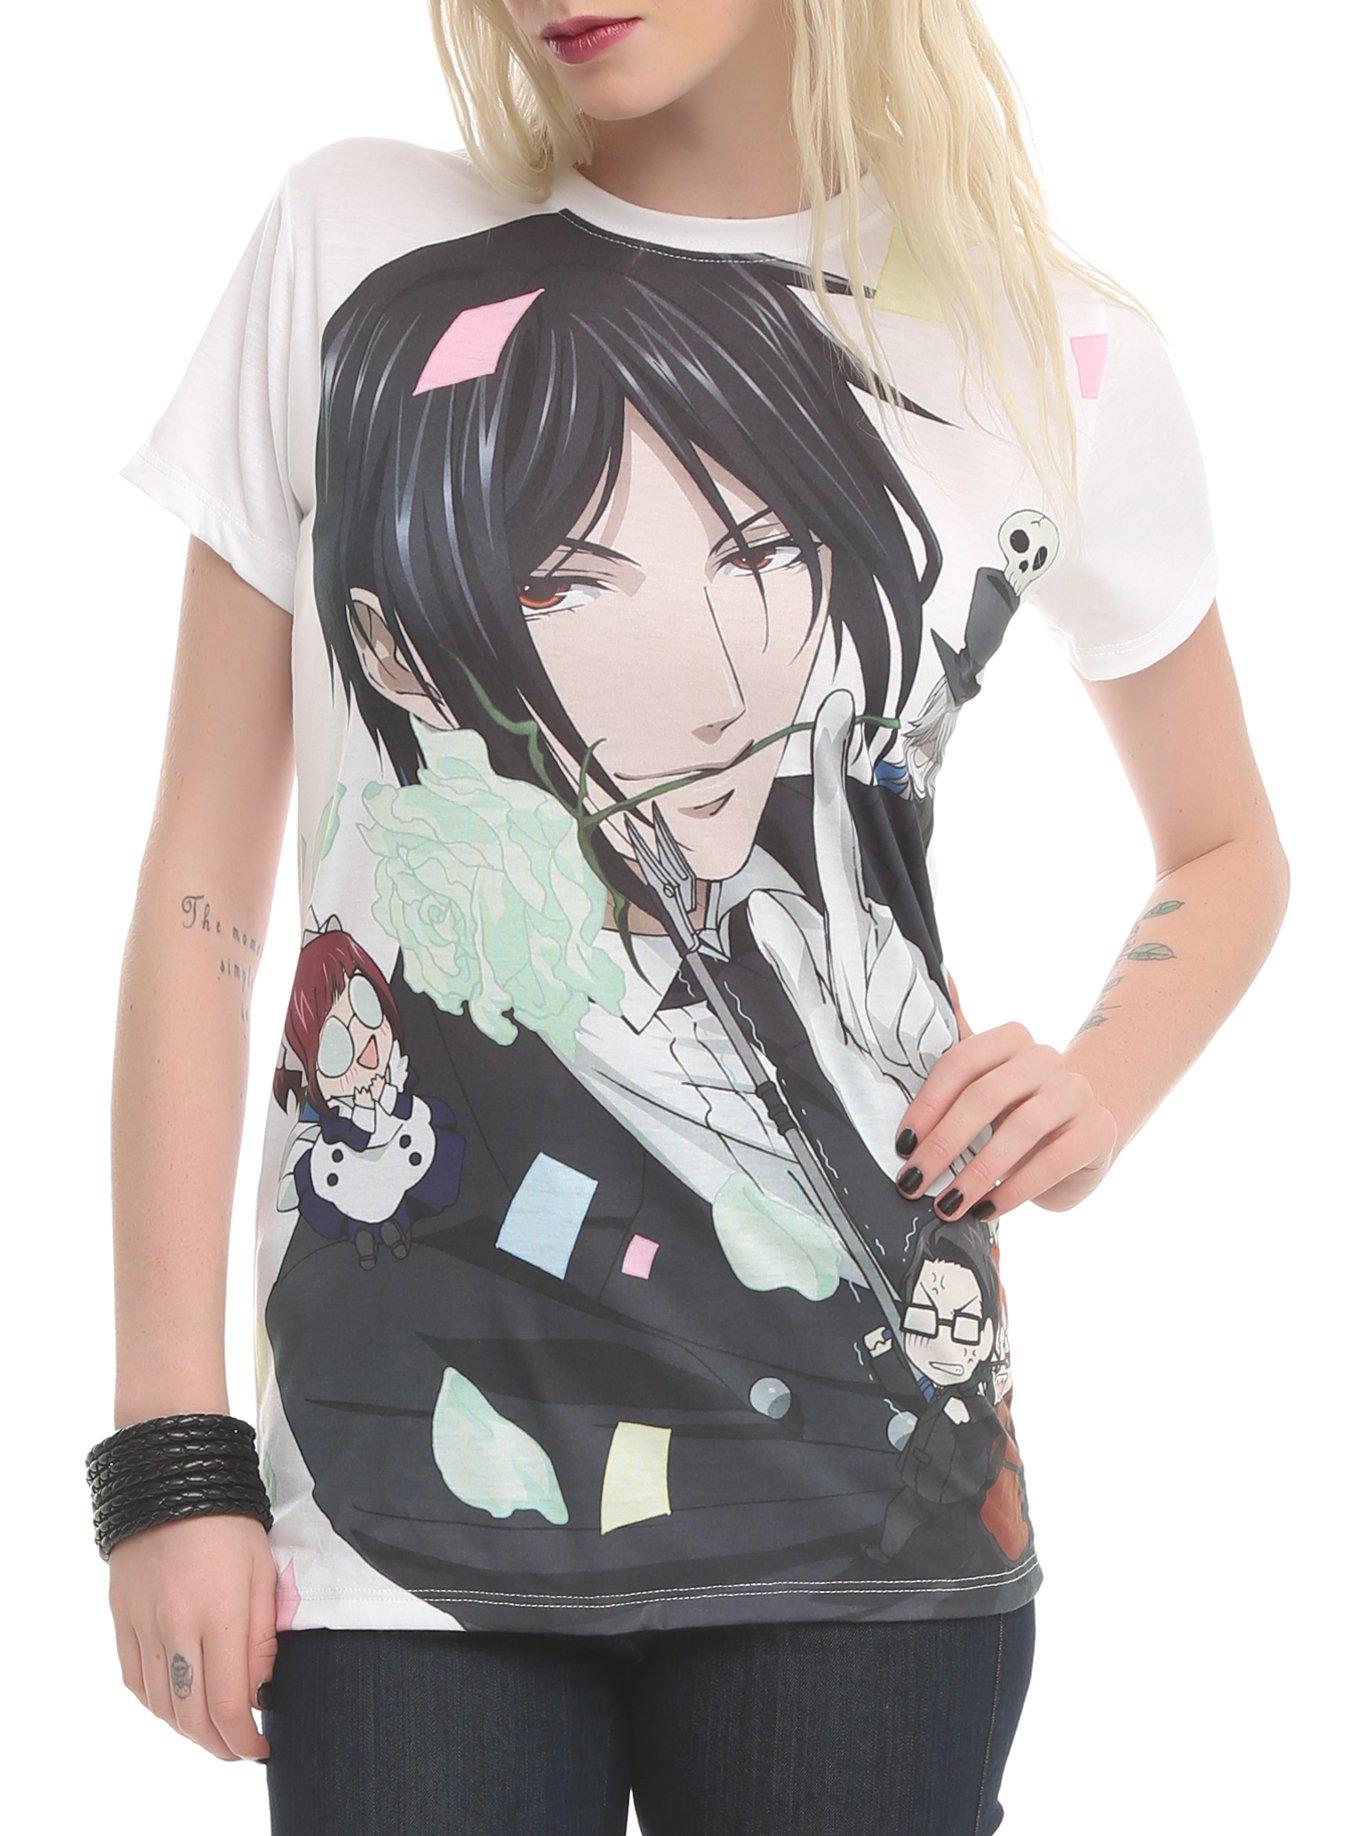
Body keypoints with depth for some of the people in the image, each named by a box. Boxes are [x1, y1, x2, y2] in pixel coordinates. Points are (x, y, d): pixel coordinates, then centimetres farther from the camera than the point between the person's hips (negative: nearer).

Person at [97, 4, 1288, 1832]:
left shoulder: (1059, 358, 3)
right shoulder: (357, 251, 2)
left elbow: (1225, 849, 20)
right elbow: (204, 879, 3)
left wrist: (1097, 1099, -2)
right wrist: (171, 1452, -1)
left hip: (855, 1475, 1)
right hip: (400, 1485, 0)